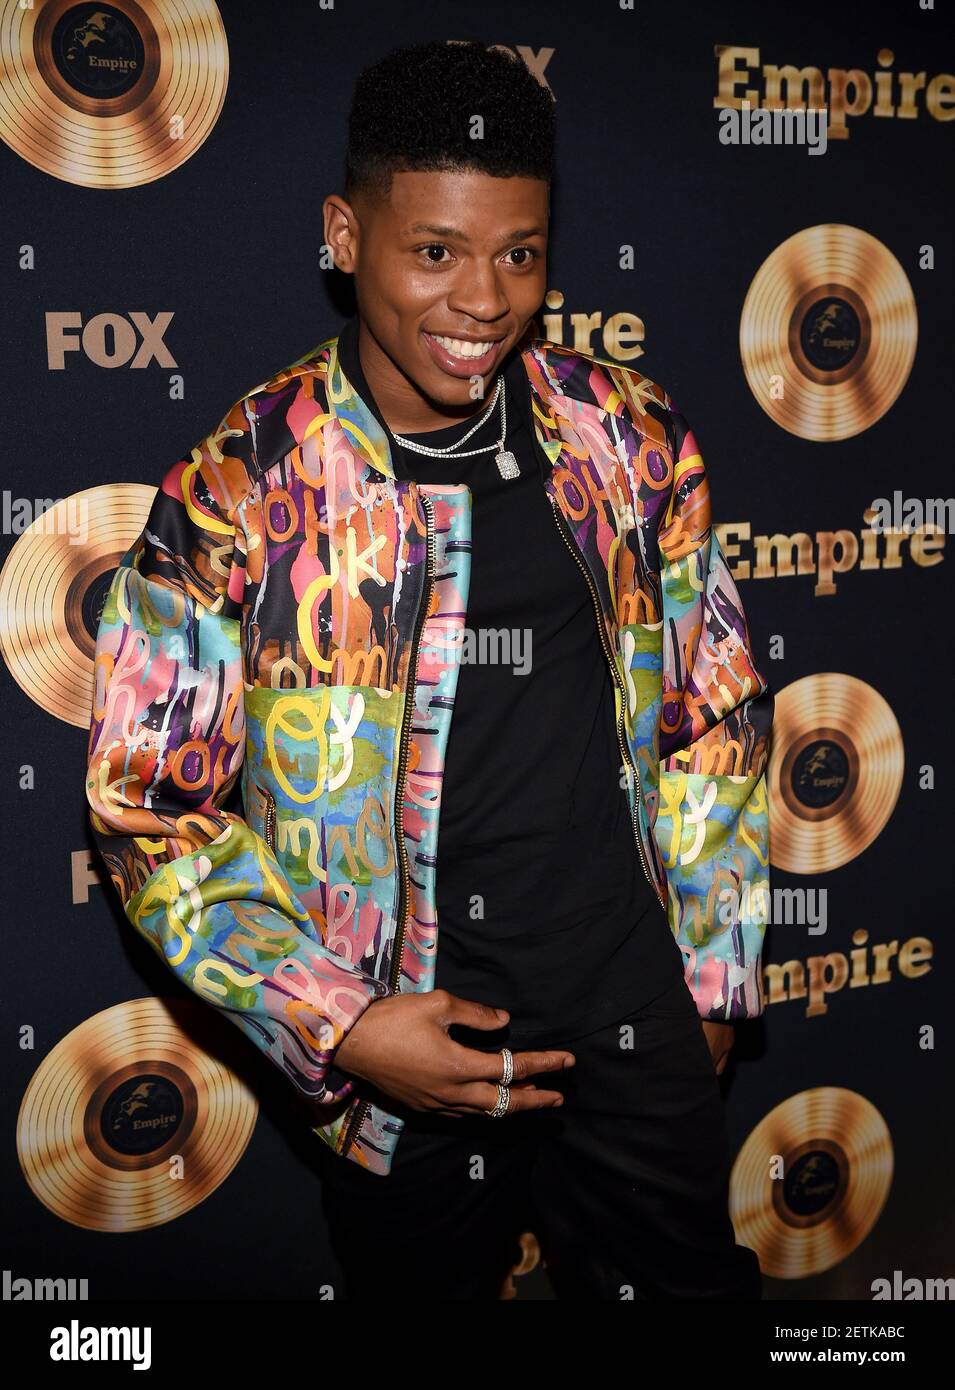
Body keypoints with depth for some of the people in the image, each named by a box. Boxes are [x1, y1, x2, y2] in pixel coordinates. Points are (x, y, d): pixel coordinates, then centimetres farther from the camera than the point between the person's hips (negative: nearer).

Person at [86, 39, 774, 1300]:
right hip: (401, 1052, -2)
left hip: (634, 1023, 3)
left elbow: (714, 719, 5)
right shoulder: (236, 493, -13)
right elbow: (149, 804, -9)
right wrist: (338, 1028, -15)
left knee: (689, 1278, 18)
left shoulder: (631, 441, -4)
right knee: (420, 1278, 19)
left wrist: (713, 977, 7)